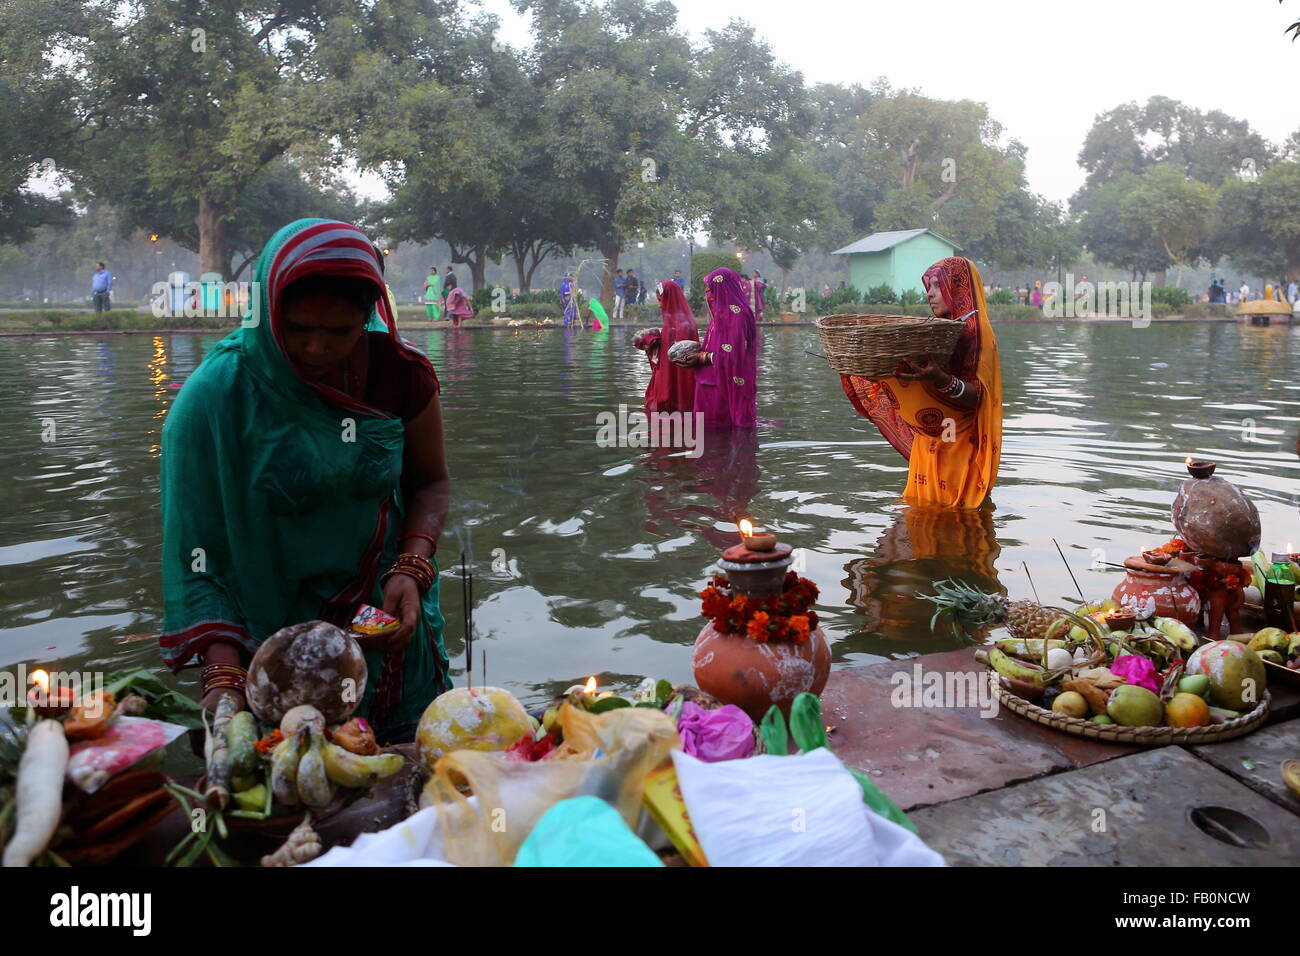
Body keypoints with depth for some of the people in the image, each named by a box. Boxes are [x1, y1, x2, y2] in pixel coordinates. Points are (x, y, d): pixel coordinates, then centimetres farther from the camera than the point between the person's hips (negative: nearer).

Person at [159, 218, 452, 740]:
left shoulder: (400, 371, -10)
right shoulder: (213, 399, -16)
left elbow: (432, 481, 3)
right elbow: (199, 555, -16)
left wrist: (413, 570, -14)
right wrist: (224, 675, -26)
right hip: (272, 642, -2)